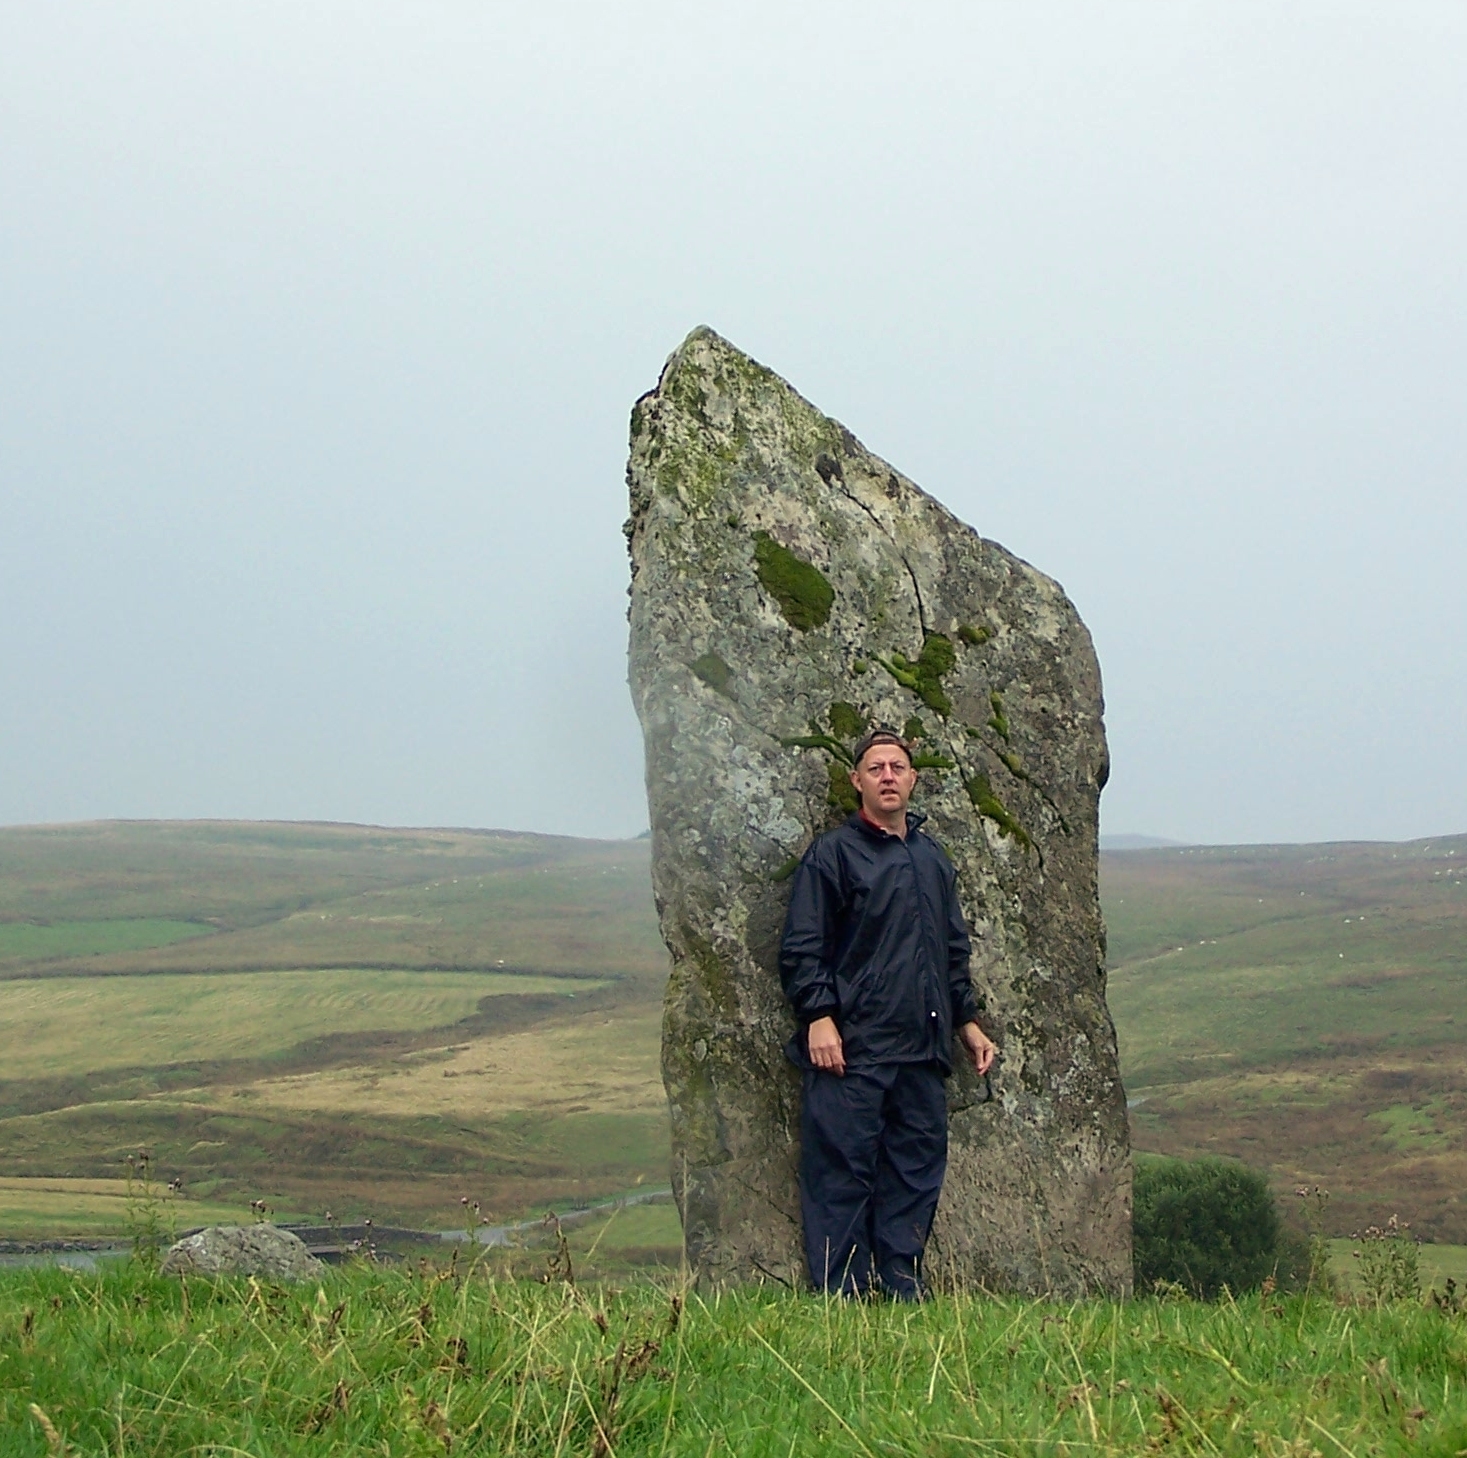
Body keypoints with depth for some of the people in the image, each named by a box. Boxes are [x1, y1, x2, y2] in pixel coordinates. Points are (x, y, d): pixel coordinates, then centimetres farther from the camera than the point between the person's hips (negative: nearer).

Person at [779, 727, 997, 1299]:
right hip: (850, 1052, -6)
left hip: (922, 1051, 6)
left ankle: (904, 1295, 10)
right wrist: (818, 1016, -15)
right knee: (842, 1175, -5)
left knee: (917, 1174, 5)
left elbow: (954, 951, 27)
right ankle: (842, 1301, -3)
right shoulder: (833, 853, 0)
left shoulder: (932, 858, 20)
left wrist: (967, 1021, 22)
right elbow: (803, 947, -5)